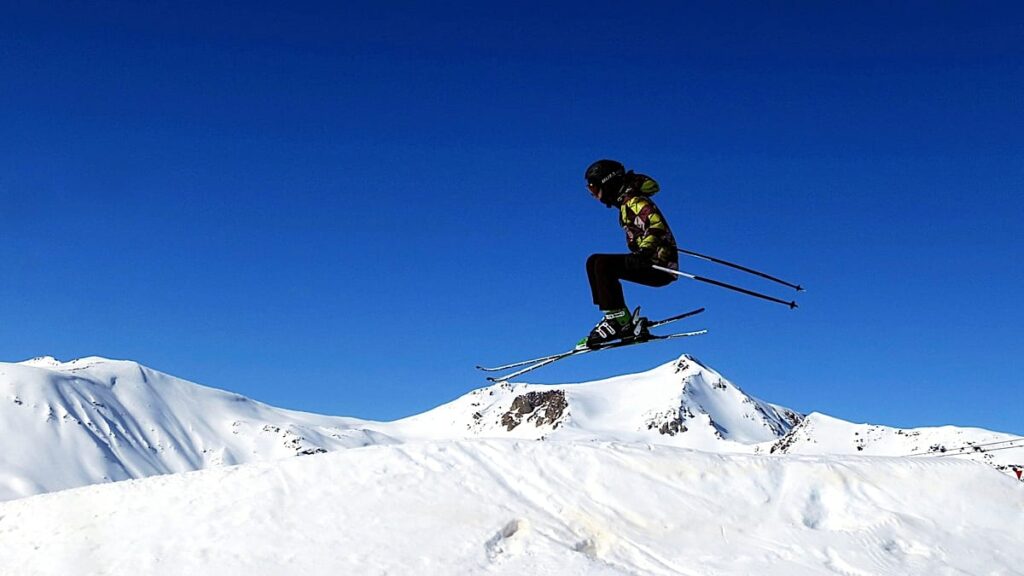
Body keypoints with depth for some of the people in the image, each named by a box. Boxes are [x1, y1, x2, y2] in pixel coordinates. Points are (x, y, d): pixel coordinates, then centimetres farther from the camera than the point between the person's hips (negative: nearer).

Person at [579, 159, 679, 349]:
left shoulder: (632, 201, -13)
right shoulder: (627, 202, 15)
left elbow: (657, 225, -27)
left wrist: (644, 251, -38)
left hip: (660, 265, -10)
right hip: (651, 262, 10)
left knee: (603, 264, -23)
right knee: (594, 262, 10)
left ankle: (619, 321, -21)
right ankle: (622, 320, 3)